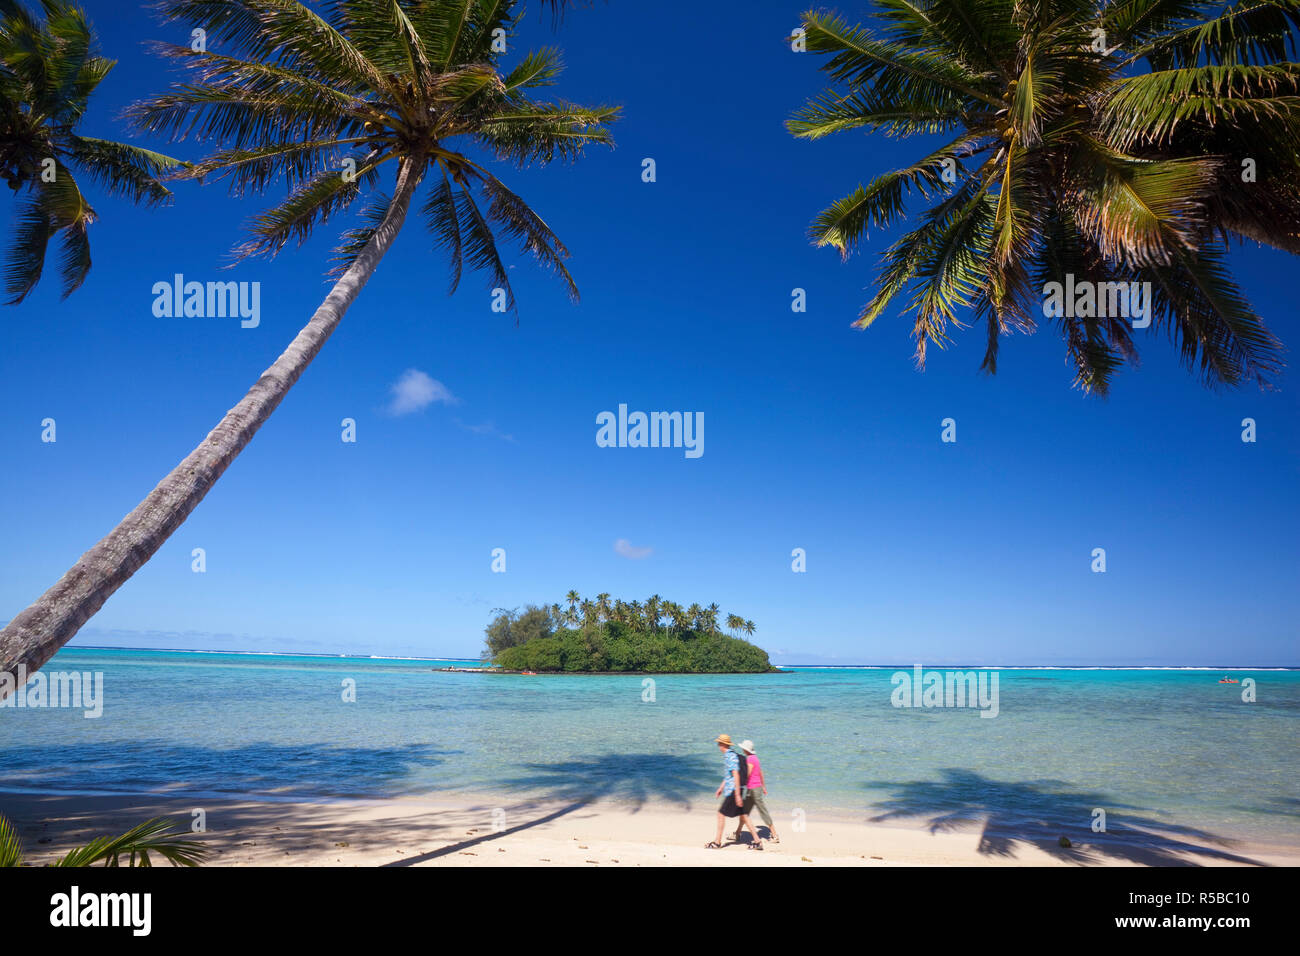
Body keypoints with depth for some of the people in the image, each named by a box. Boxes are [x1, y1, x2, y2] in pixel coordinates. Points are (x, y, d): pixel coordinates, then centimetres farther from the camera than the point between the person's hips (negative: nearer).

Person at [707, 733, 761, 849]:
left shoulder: (731, 757, -17)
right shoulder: (728, 755, 14)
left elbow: (736, 775, -23)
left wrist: (737, 795, -24)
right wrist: (721, 788, 30)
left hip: (733, 791, -9)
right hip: (731, 790, 9)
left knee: (721, 814, -1)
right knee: (743, 815, 9)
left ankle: (717, 843, 6)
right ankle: (757, 842, 9)